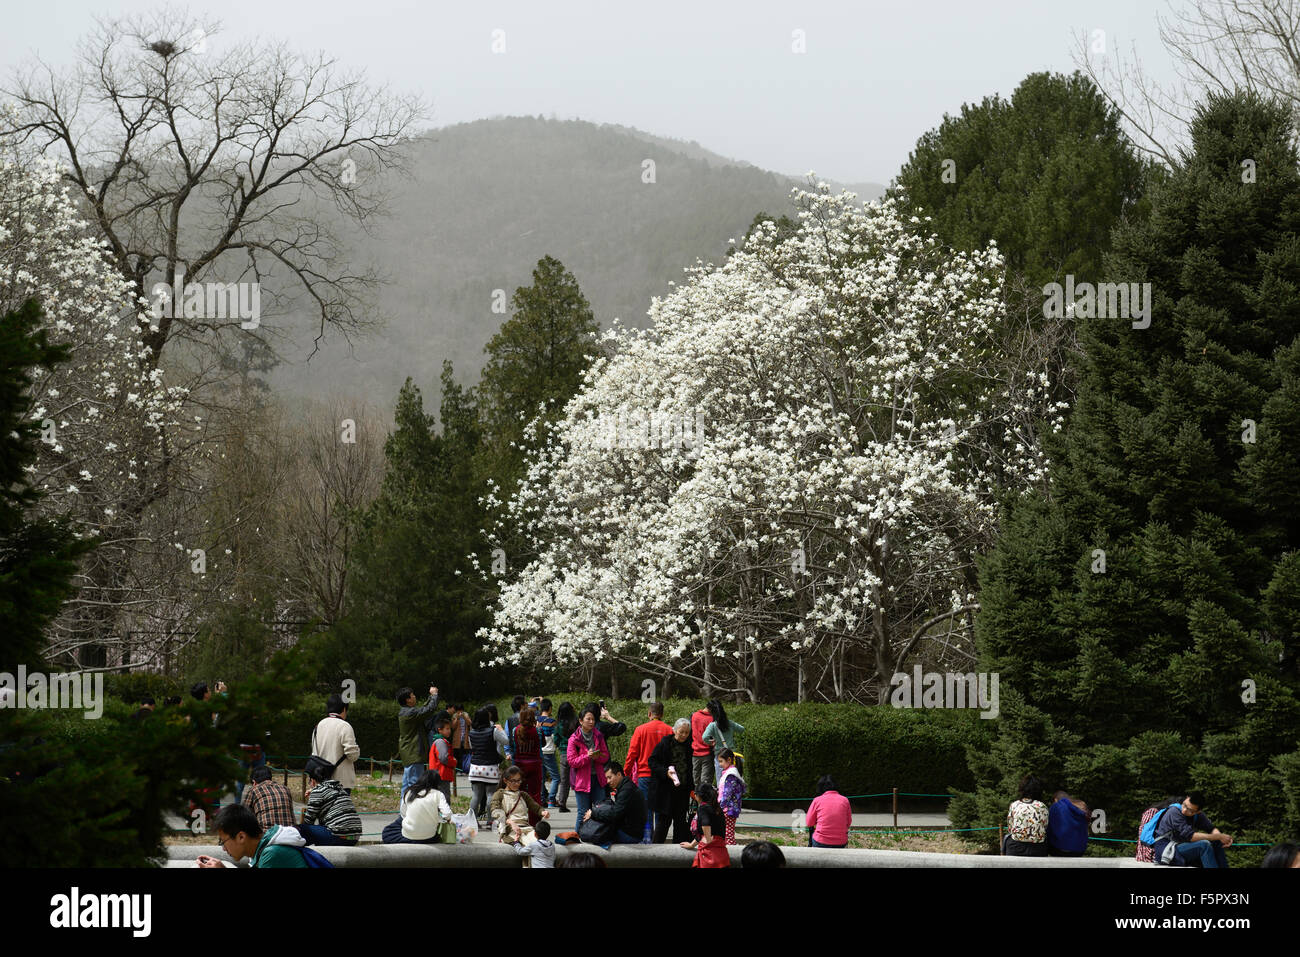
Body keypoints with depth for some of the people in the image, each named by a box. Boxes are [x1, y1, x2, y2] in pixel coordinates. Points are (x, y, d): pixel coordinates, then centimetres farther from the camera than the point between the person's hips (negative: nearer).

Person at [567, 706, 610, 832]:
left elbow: (606, 756, 10)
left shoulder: (598, 736, 7)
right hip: (582, 779, -4)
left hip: (597, 778, 4)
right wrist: (587, 756, -21)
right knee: (584, 812, -1)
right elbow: (572, 761, -7)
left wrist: (597, 756, -12)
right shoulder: (574, 739, -5)